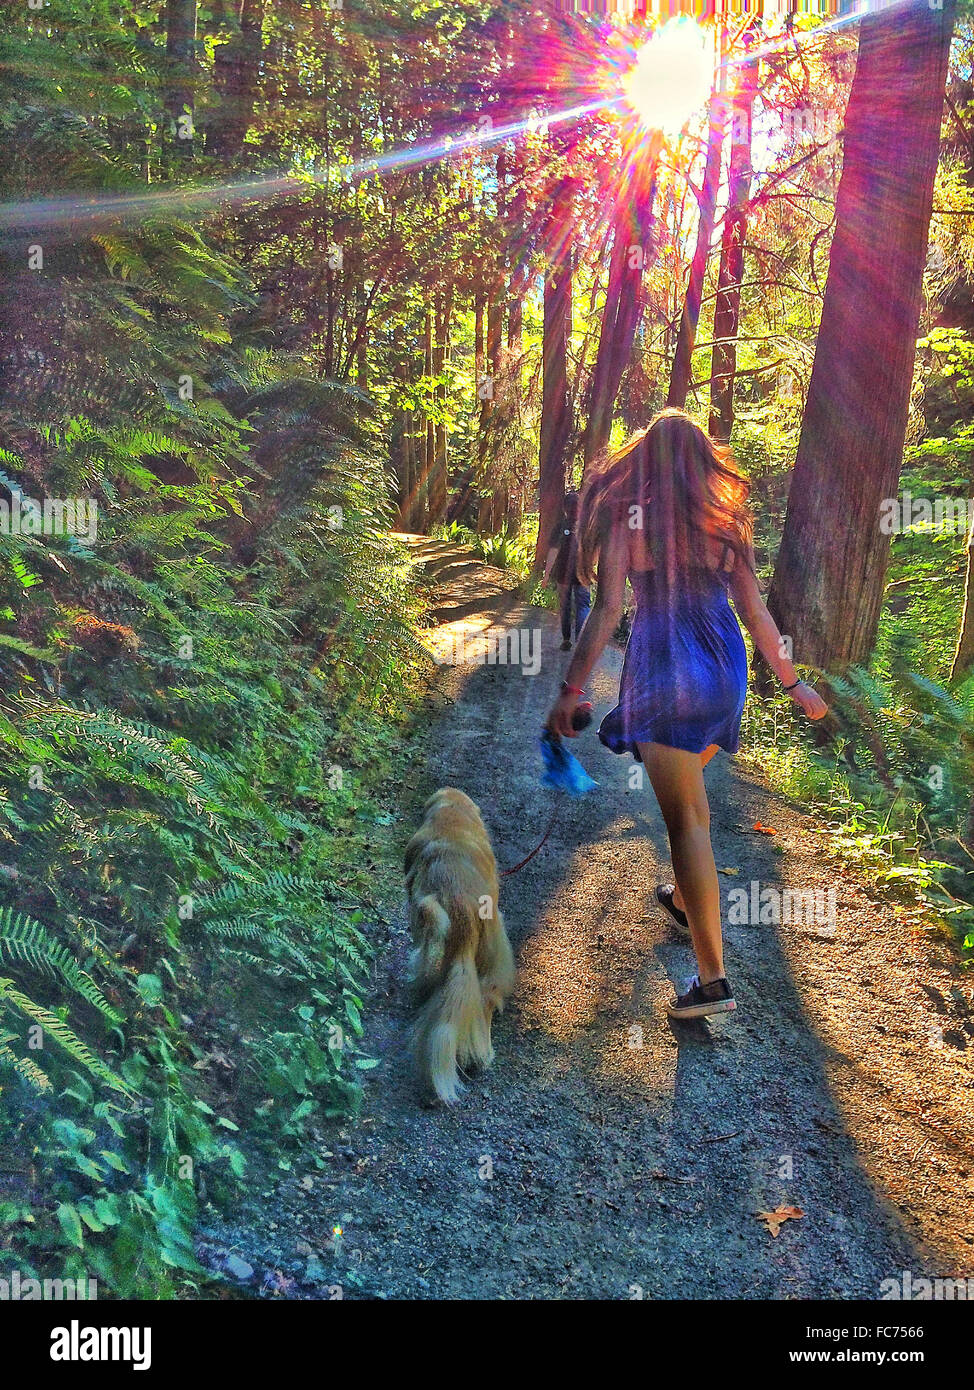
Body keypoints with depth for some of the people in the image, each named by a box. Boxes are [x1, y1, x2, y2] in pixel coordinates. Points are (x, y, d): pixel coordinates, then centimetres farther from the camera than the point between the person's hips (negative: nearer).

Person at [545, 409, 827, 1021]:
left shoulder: (627, 516, -3)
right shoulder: (726, 521, 8)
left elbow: (608, 610, -10)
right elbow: (756, 612, 9)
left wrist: (571, 689, -7)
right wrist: (792, 682, 19)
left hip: (665, 666, -5)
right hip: (724, 670, 5)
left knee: (688, 817, -6)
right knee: (689, 790, 29)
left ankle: (713, 979, -8)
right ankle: (685, 896, 47)